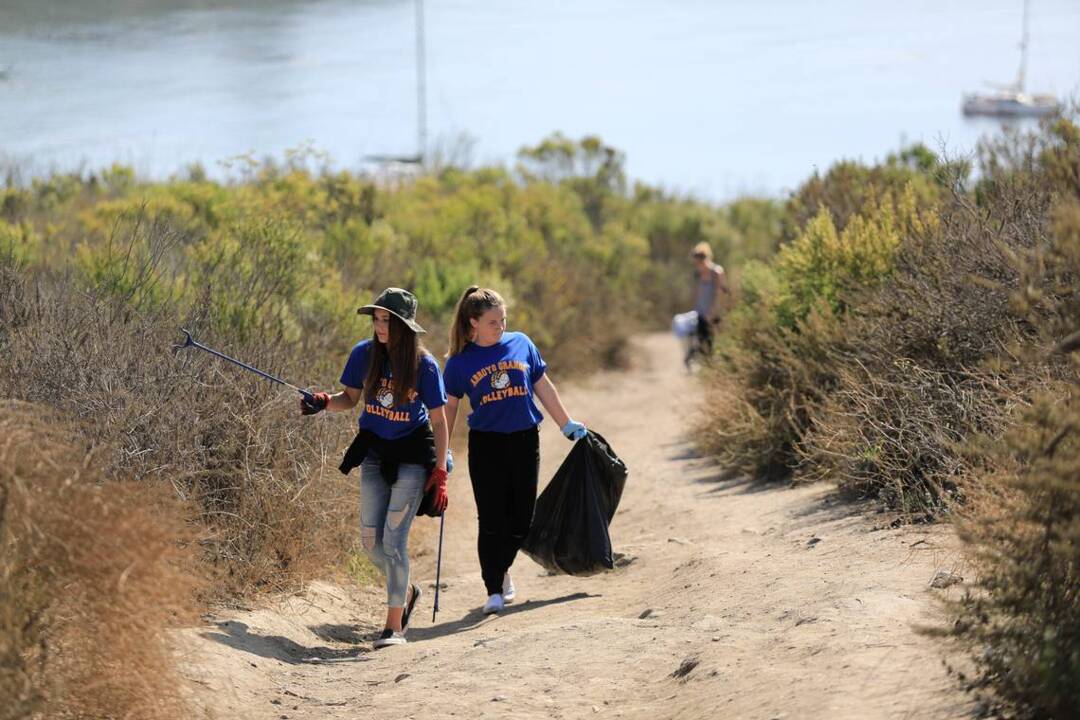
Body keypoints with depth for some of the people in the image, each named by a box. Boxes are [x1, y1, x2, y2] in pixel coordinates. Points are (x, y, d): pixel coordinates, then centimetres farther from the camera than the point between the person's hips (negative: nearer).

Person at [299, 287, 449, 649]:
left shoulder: (424, 365, -14)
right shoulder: (364, 354, -4)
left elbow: (438, 422, -7)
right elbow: (350, 399, 9)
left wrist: (440, 473, -11)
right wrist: (324, 402, -13)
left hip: (411, 456, -4)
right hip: (374, 452, 4)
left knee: (393, 540, -9)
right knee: (370, 541, 4)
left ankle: (394, 626, -1)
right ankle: (407, 591, 32)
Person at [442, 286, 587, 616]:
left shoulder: (521, 344, 2)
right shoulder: (461, 361, -2)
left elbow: (543, 387, 10)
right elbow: (449, 406, 6)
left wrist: (567, 424, 13)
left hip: (525, 441, 2)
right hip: (486, 444, -2)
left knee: (521, 520, 7)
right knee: (491, 521, -2)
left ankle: (502, 569, 33)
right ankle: (494, 591, 5)